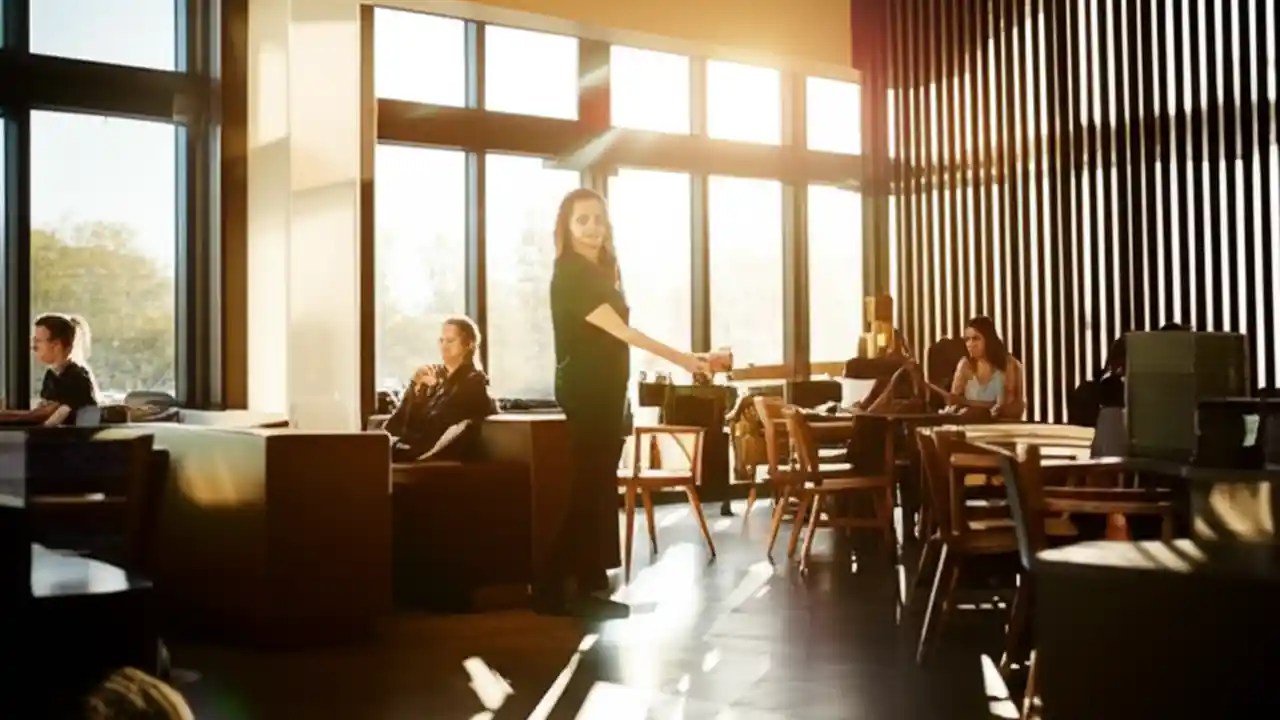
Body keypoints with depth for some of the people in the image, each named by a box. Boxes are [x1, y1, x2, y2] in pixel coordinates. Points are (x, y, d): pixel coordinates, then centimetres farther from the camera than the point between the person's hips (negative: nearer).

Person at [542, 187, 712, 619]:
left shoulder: (602, 270, 15)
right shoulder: (569, 273, -14)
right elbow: (620, 330, -26)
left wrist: (621, 403, 16)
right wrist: (680, 359, -33)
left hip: (605, 389, 9)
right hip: (583, 390, -9)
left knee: (600, 487, 9)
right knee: (588, 488, -11)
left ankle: (588, 585, 14)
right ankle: (551, 588, -7)